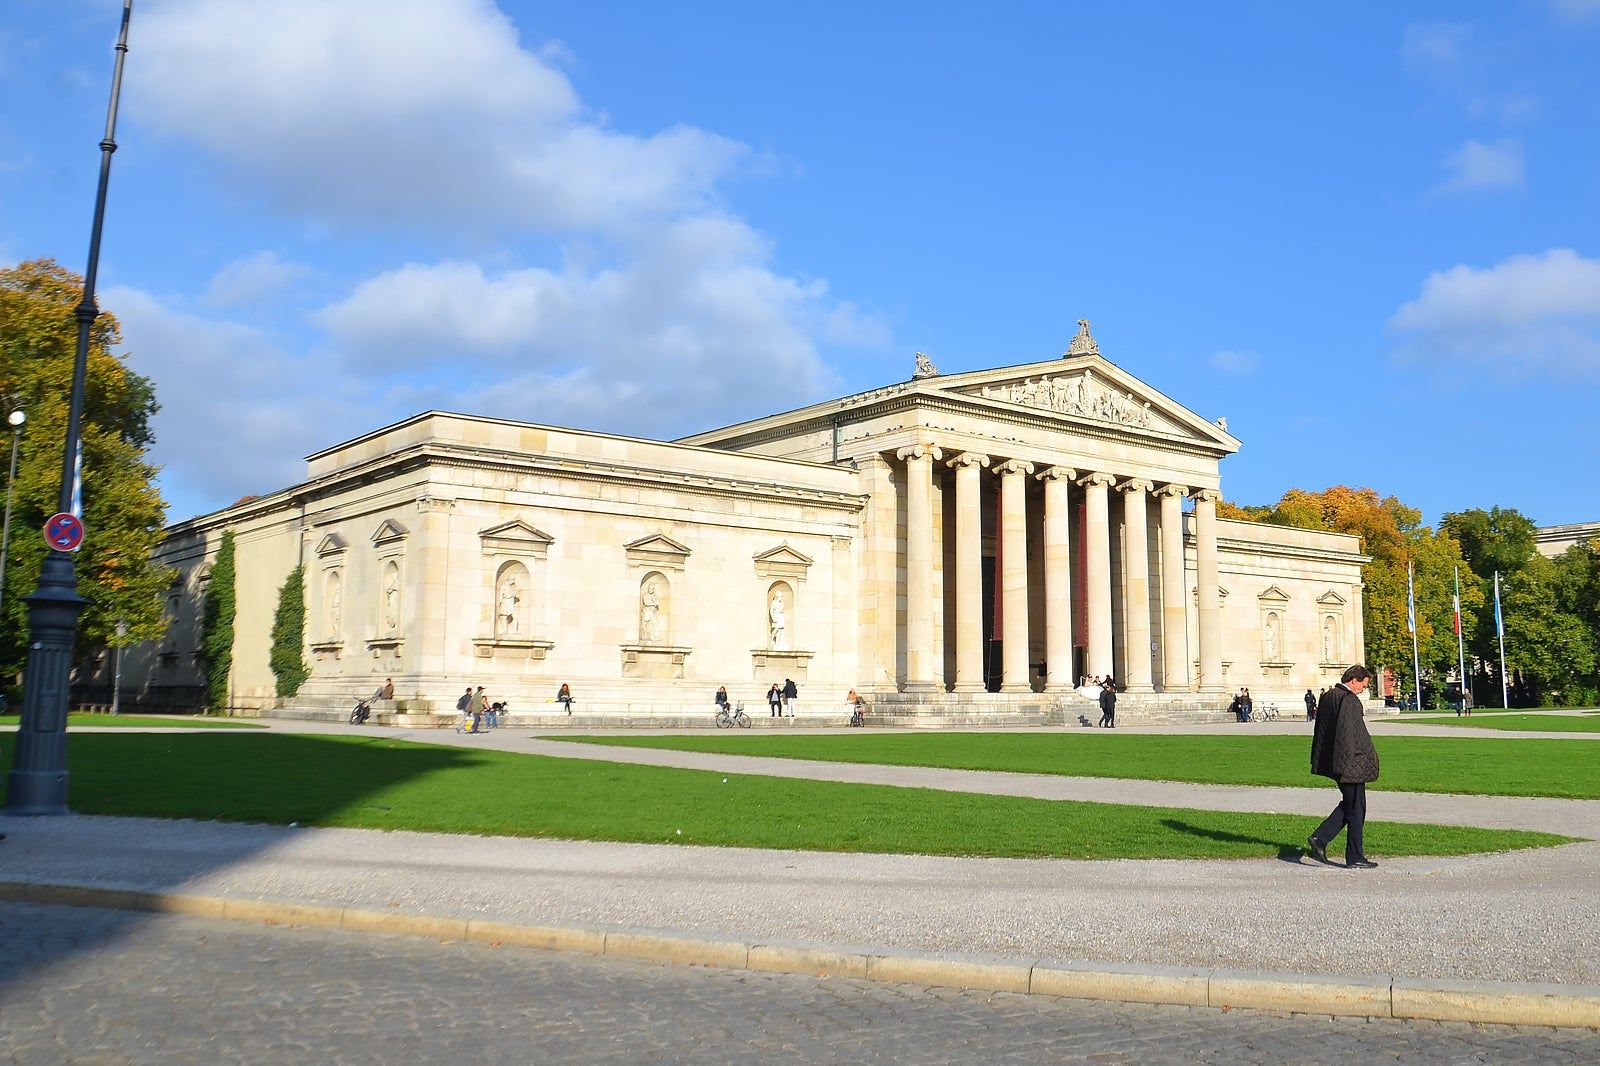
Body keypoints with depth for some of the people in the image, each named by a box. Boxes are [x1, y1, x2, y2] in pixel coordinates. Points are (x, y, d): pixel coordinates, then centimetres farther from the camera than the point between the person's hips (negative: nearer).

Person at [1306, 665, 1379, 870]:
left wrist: (1318, 760, 21)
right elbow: (1346, 734, -24)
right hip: (1352, 765, -9)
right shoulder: (1349, 700, -18)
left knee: (1348, 805, 19)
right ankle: (1355, 857, 10)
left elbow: (1320, 729, 16)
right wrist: (1347, 765, -22)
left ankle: (1320, 839, 12)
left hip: (1340, 765, 9)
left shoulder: (1328, 696, 11)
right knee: (1356, 809, 2)